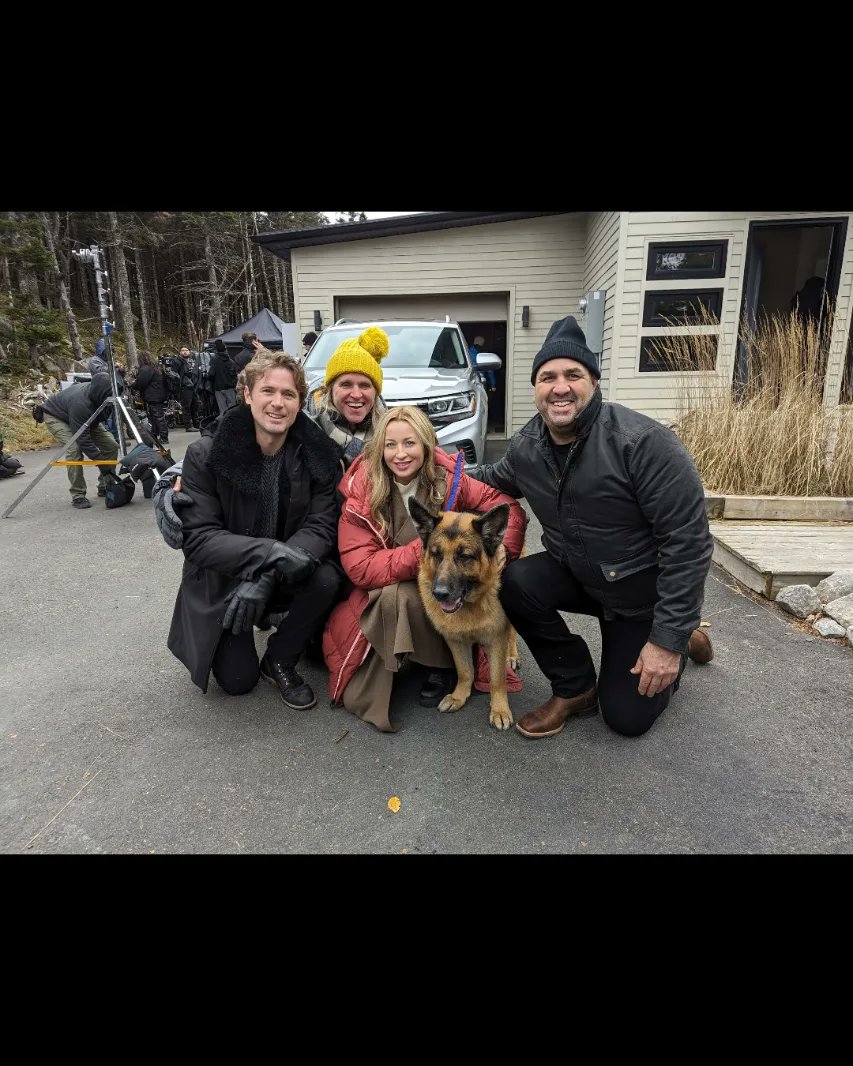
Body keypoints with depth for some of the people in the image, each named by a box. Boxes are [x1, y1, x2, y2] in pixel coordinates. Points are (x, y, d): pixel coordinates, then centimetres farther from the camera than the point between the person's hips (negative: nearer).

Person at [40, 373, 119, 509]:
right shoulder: (80, 403, -42)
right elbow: (83, 440, -40)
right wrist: (103, 462, -40)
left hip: (87, 419, 7)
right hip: (56, 416, -6)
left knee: (111, 445, -7)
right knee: (75, 448, -28)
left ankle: (105, 487, 8)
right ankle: (77, 496, -16)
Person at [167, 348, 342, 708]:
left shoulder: (317, 453, -13)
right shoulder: (205, 455, -17)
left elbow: (322, 527, -17)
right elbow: (197, 538, -20)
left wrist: (267, 578, -32)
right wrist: (271, 552, -36)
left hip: (285, 576, 2)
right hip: (221, 580, -1)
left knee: (326, 579, -28)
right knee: (237, 680, -8)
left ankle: (279, 660, -1)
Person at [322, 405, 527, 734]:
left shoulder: (448, 478, -14)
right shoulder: (361, 495, -18)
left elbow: (507, 507, -12)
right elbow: (360, 568, -24)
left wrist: (501, 549, -32)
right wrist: (423, 551, -36)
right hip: (379, 596, -1)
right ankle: (445, 664, -9)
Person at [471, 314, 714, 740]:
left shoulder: (643, 441, -29)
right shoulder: (526, 446, -10)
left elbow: (689, 541, -26)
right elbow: (494, 479, 13)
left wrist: (669, 639, -24)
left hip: (644, 592, -4)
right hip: (575, 574, 5)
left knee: (626, 717, 1)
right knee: (513, 583, -25)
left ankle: (684, 640, 30)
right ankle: (574, 686, -1)